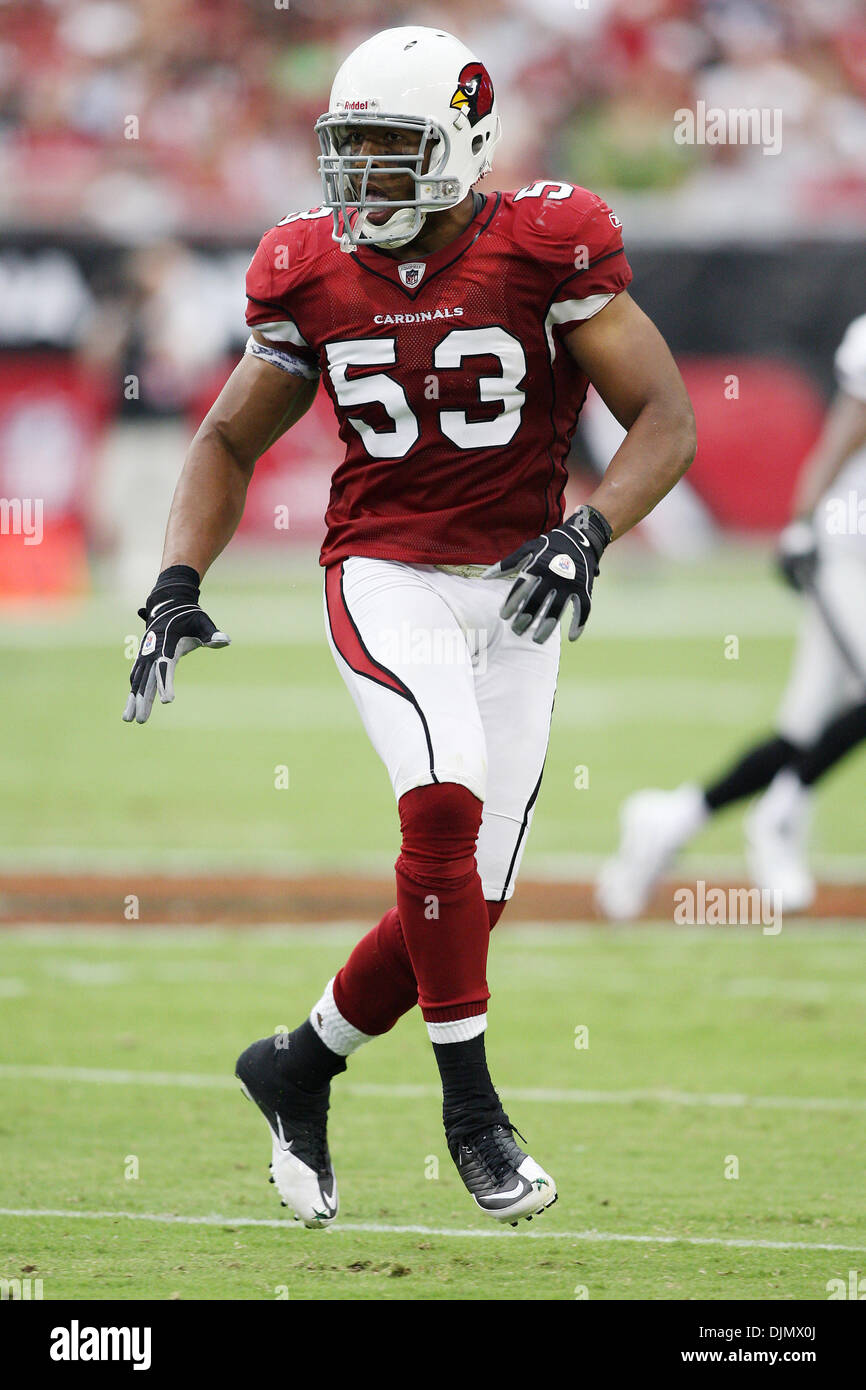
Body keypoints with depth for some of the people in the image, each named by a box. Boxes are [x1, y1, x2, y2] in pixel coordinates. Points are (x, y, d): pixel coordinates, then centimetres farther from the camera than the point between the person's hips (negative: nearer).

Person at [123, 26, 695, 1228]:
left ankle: (299, 1067, 24)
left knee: (468, 898, 0)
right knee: (446, 803, -26)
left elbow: (666, 420, -7)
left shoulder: (546, 253, -8)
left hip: (512, 593, 1)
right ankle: (470, 1105, -15)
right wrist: (177, 586, 0)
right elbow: (230, 442, 13)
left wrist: (585, 537, -23)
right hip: (386, 576, -1)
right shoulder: (314, 277, 0)